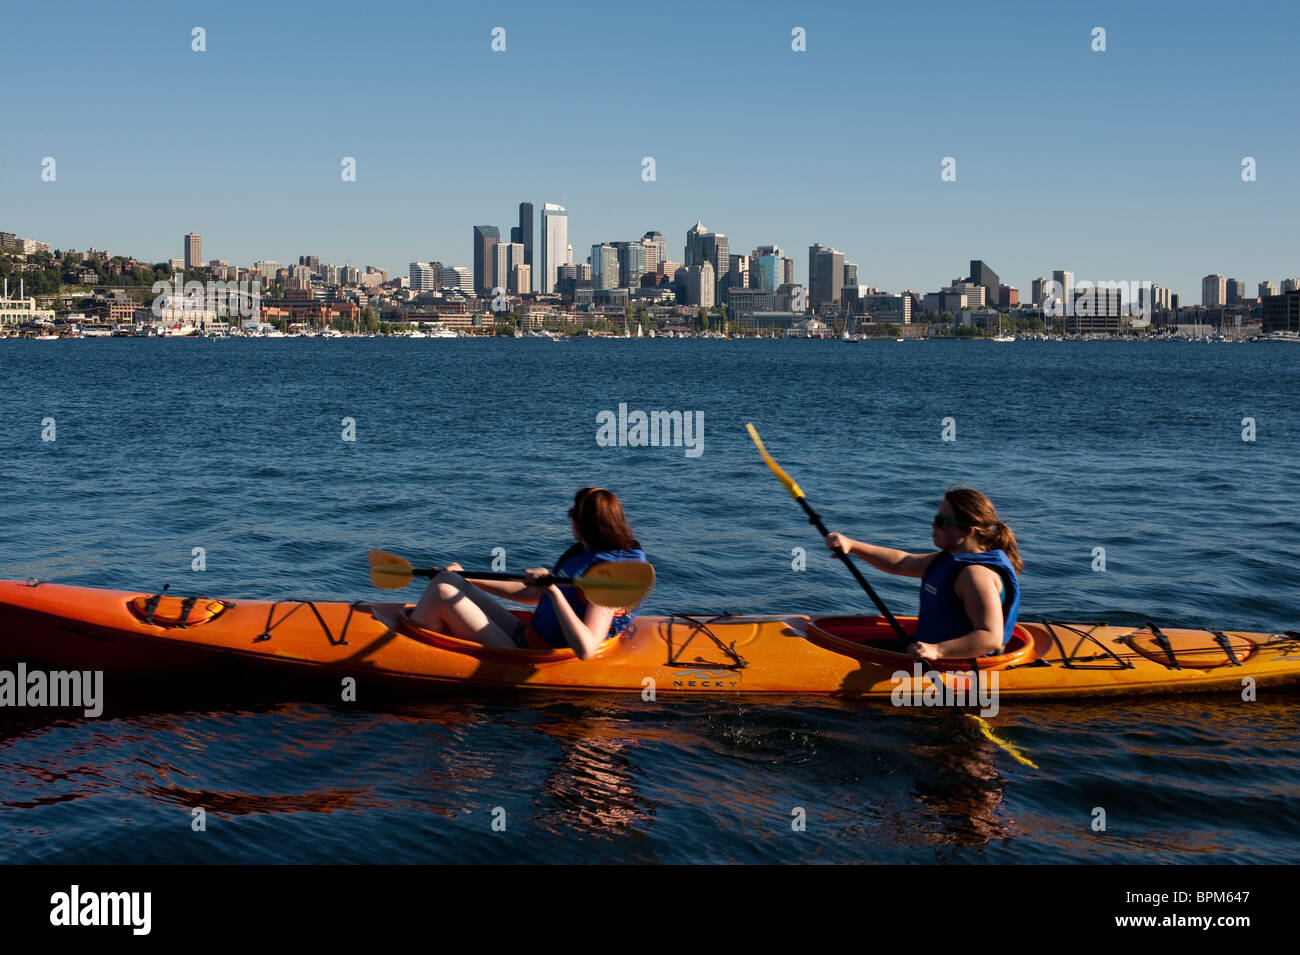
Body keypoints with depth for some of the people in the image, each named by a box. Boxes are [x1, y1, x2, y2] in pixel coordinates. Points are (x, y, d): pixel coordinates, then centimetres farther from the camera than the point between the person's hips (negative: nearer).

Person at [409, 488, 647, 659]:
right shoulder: (582, 553, 8)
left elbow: (585, 650, -33)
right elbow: (532, 594, 20)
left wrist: (553, 592, -34)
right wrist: (468, 580, 21)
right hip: (525, 637, 10)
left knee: (443, 593, -14)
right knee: (448, 580, 8)